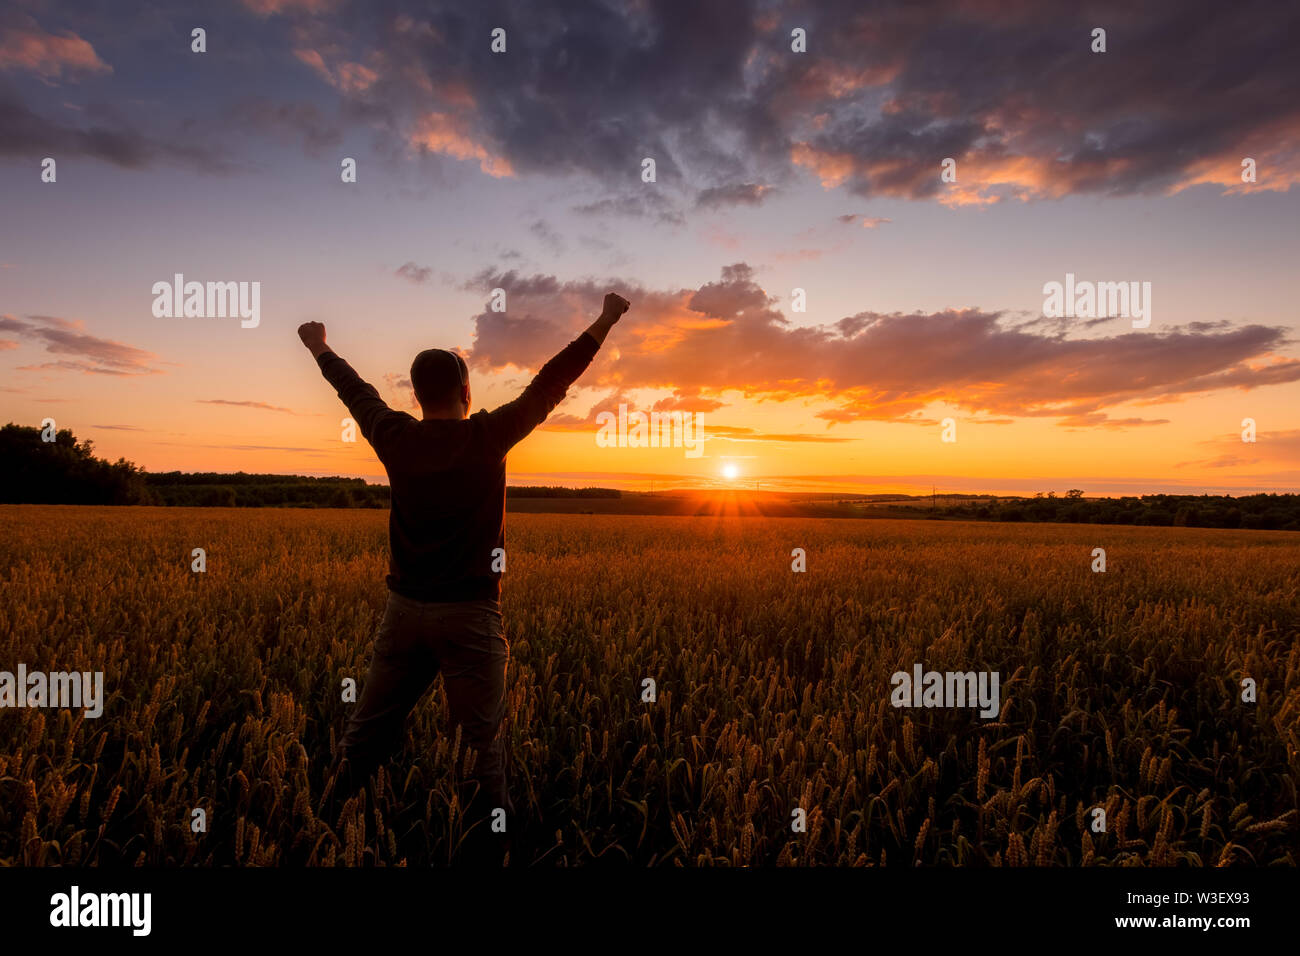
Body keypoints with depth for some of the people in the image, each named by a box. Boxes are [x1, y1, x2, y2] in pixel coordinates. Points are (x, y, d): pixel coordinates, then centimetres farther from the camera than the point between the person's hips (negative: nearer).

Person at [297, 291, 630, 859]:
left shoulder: (396, 439, 2)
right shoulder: (488, 437, -10)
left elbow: (357, 392, 19)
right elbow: (550, 385, -7)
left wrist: (321, 350, 38)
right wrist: (605, 323, -1)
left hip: (404, 609, 5)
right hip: (469, 613, -4)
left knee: (369, 727, 17)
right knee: (480, 738, 5)